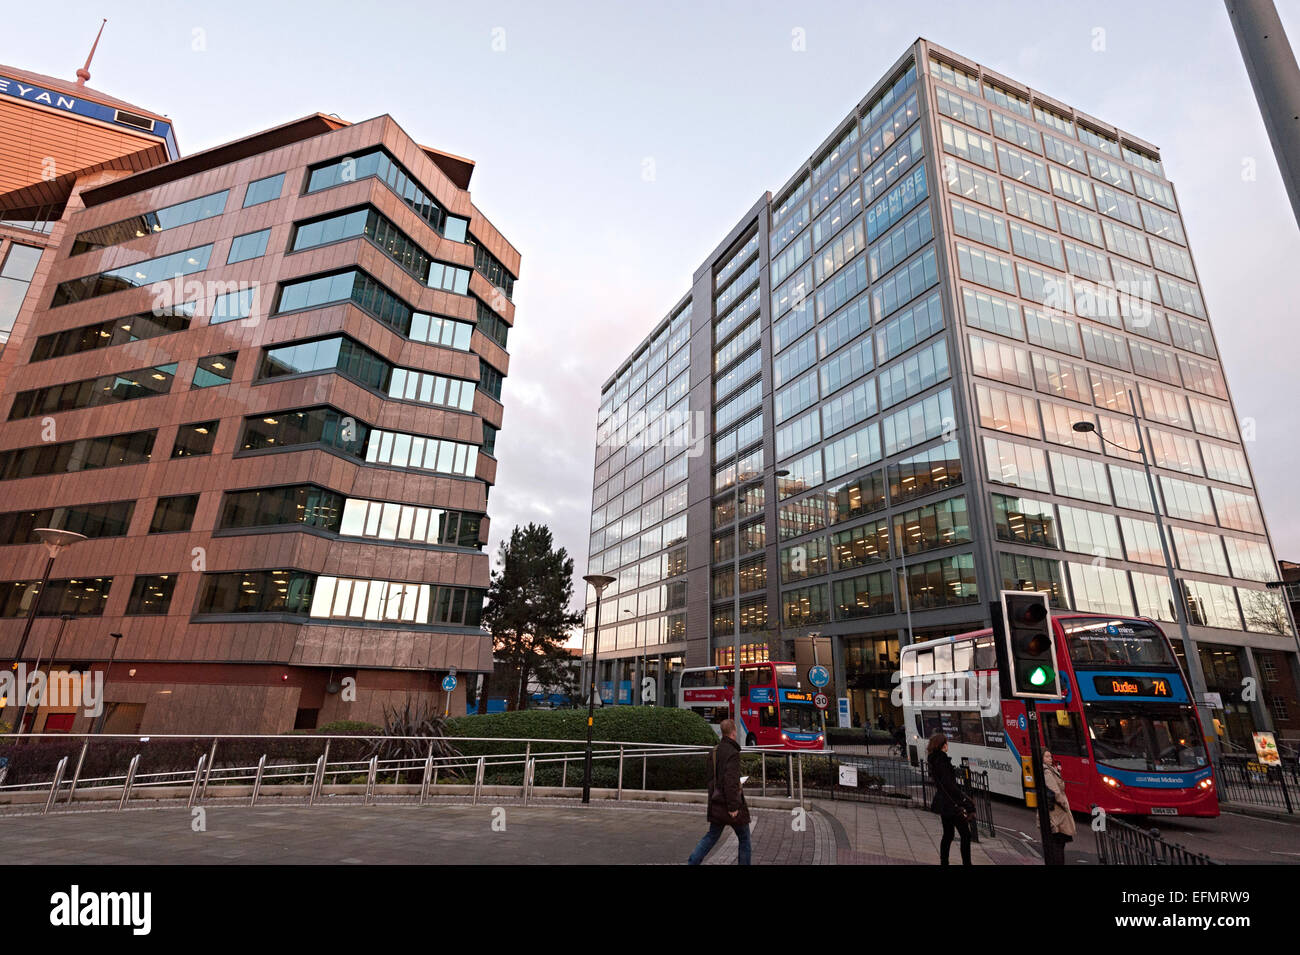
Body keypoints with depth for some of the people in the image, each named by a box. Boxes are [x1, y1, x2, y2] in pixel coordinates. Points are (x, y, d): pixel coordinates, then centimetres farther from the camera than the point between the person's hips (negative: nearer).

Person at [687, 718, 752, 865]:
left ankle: (692, 862, 8)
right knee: (744, 838, 11)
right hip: (729, 803, -8)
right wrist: (733, 806, -20)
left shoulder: (715, 750, 8)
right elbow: (731, 781, -24)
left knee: (712, 835, 15)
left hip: (717, 804, 8)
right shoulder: (732, 753, -19)